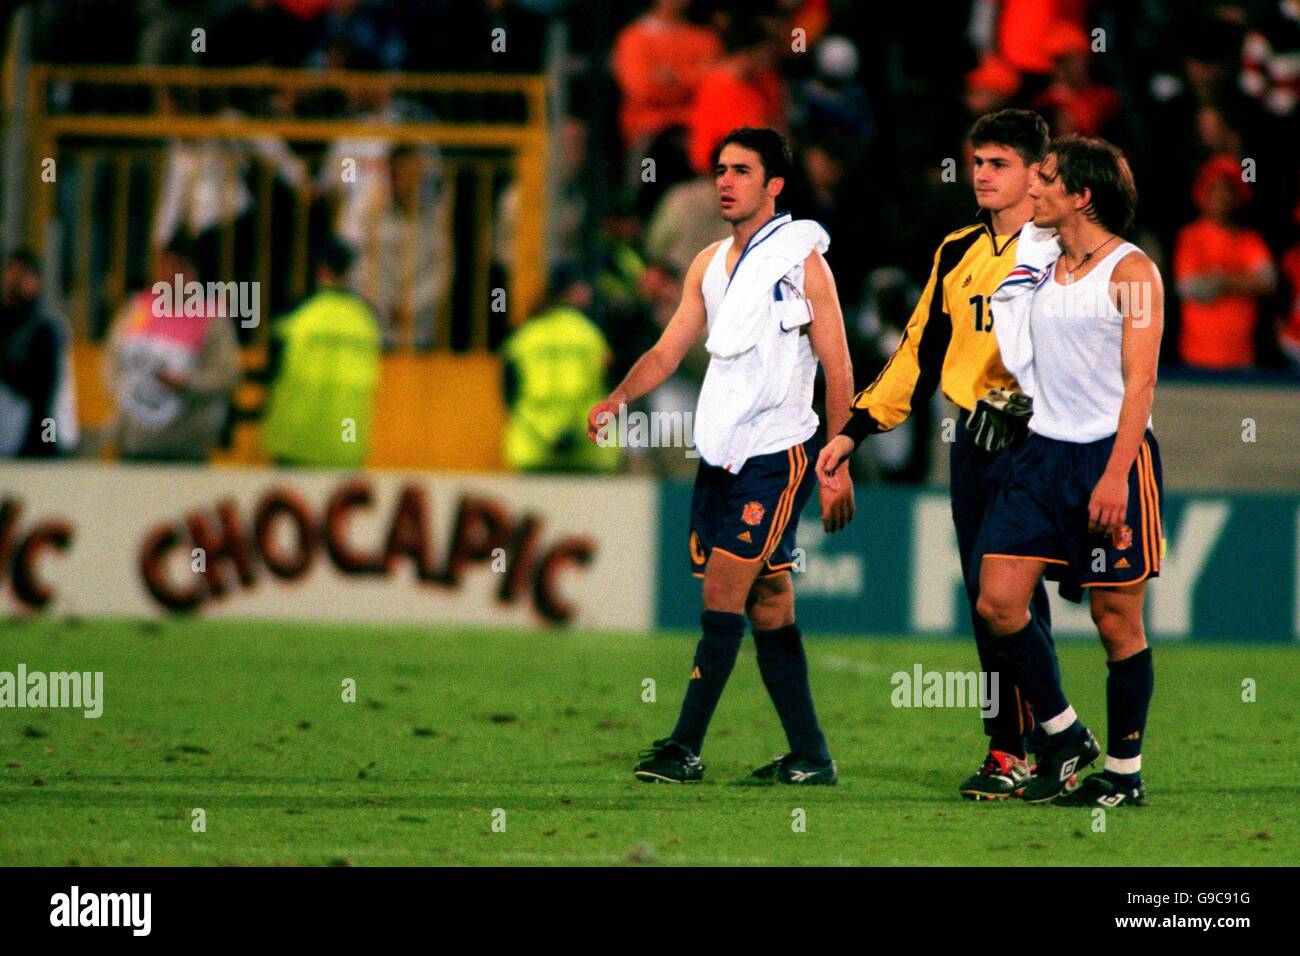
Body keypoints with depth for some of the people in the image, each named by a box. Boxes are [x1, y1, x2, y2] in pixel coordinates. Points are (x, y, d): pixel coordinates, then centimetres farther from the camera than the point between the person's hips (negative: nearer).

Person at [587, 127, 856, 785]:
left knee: (723, 590, -13)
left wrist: (839, 467, -10)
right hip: (720, 454, 7)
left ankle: (685, 749, -14)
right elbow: (669, 349, 14)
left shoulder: (801, 258, -5)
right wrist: (617, 399, -5)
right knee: (767, 603, 7)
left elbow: (839, 369, -5)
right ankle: (810, 757, 11)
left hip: (776, 455, -6)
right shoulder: (710, 264, 14)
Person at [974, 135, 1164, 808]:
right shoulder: (1038, 265, 13)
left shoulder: (1130, 272, -7)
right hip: (1043, 448, 7)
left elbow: (1140, 380, -14)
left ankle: (1124, 772, 9)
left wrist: (1115, 477, -21)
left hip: (1111, 452, -7)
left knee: (1116, 621, -1)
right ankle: (1064, 738, 13)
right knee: (997, 602, -3)